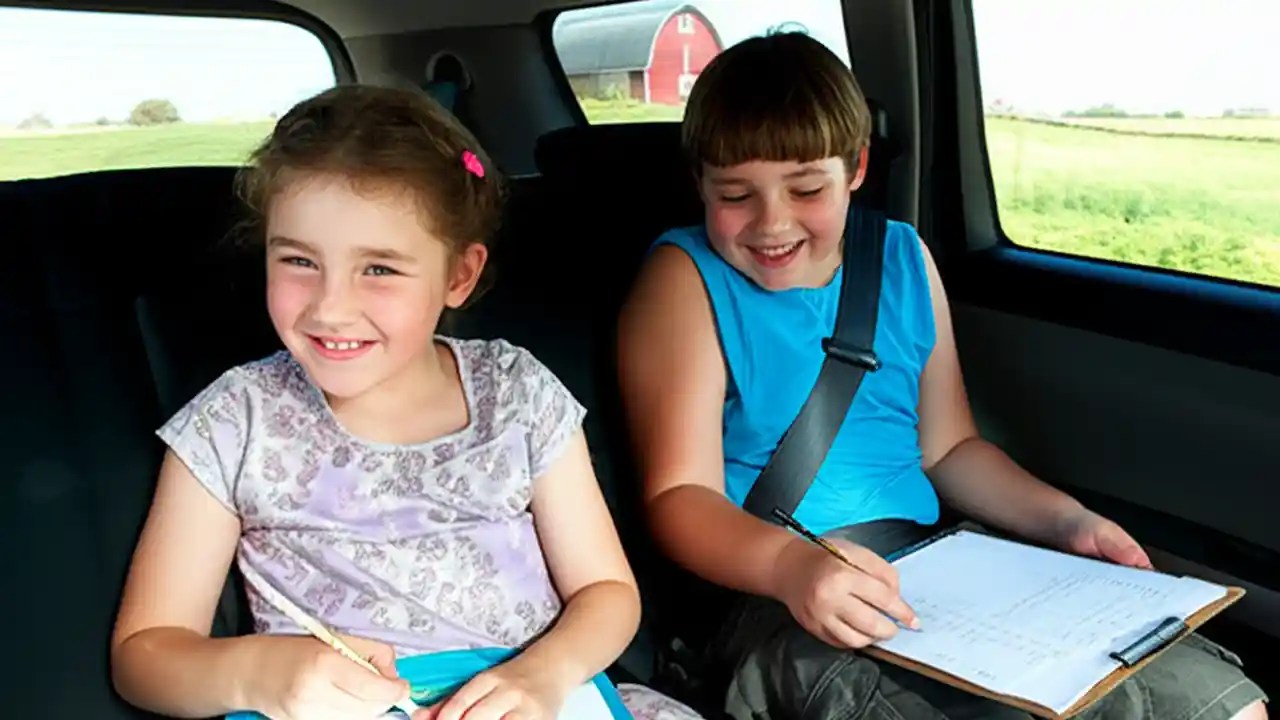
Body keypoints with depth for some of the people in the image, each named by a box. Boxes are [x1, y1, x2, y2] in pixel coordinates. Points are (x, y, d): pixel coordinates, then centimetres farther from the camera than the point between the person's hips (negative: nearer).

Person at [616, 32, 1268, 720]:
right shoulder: (685, 277, -4)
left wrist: (1064, 520, 3)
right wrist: (790, 563, -30)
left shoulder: (903, 259, 12)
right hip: (768, 588, -5)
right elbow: (680, 494, -11)